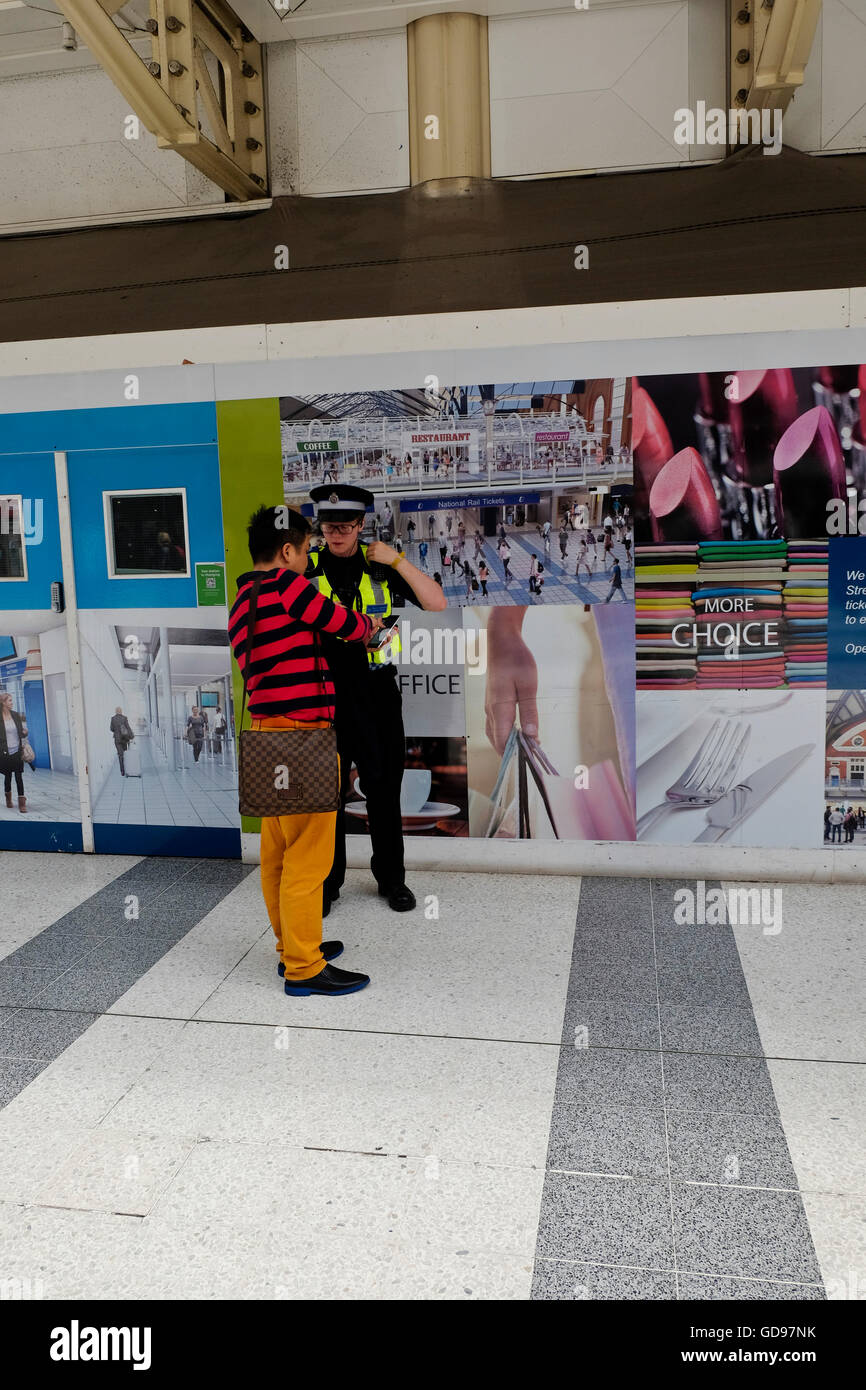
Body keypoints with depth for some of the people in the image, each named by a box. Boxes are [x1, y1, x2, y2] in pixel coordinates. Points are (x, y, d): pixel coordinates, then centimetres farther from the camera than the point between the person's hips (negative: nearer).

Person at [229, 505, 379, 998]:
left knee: (279, 851, 16)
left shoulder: (242, 602, 17)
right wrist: (368, 624, 18)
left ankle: (293, 947, 28)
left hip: (269, 731, 10)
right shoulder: (287, 585, -11)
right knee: (308, 856, -3)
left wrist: (354, 642, 20)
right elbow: (344, 623, -4)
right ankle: (304, 967, 5)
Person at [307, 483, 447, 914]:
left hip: (376, 690, 0)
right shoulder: (307, 570, 2)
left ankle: (391, 878, 25)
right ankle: (327, 882, 23)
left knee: (383, 788, 8)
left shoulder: (381, 567, 3)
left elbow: (437, 604, -5)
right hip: (326, 690, 0)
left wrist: (397, 560, -12)